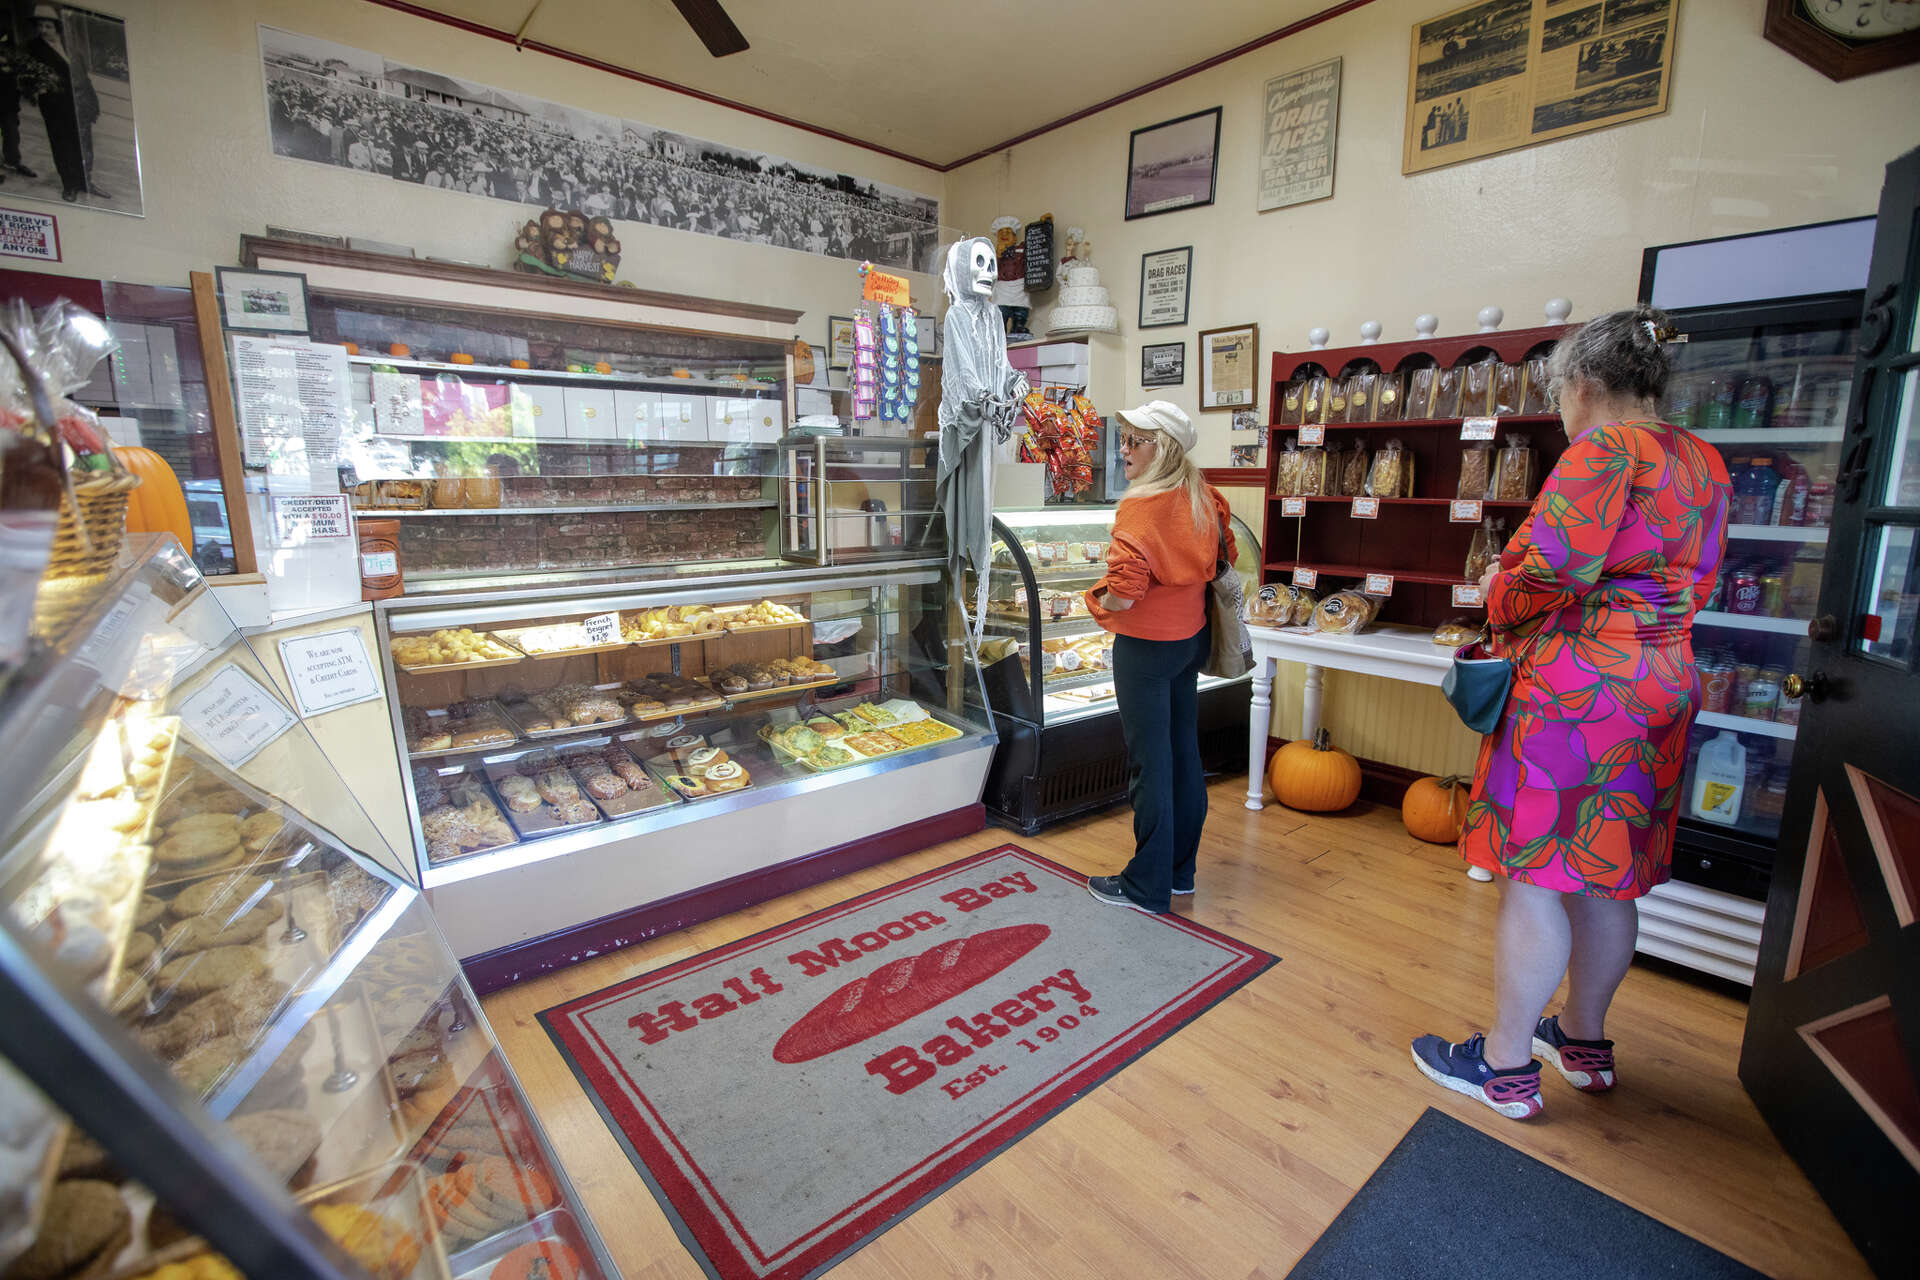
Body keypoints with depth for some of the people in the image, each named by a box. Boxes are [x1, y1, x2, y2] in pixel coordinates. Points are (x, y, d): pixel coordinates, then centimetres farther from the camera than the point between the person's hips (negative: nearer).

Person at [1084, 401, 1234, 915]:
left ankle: (1148, 886, 15)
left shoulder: (1141, 506, -20)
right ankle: (1180, 870, 31)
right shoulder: (1202, 498, 6)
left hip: (1147, 645, -9)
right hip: (1191, 636, 9)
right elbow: (1224, 559, 18)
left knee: (1150, 763, 1)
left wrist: (1099, 600, -6)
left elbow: (1123, 596, -26)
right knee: (1183, 753, 16)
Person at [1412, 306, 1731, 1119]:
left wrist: (1500, 595, -4)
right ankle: (1584, 1042, 35)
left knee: (1536, 875, 0)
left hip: (1576, 686, -9)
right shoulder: (1704, 463, 14)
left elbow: (1550, 569, -23)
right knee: (1608, 875, 18)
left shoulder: (1603, 447, -14)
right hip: (1664, 681, 9)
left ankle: (1506, 1067, 13)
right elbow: (1696, 582, 18)